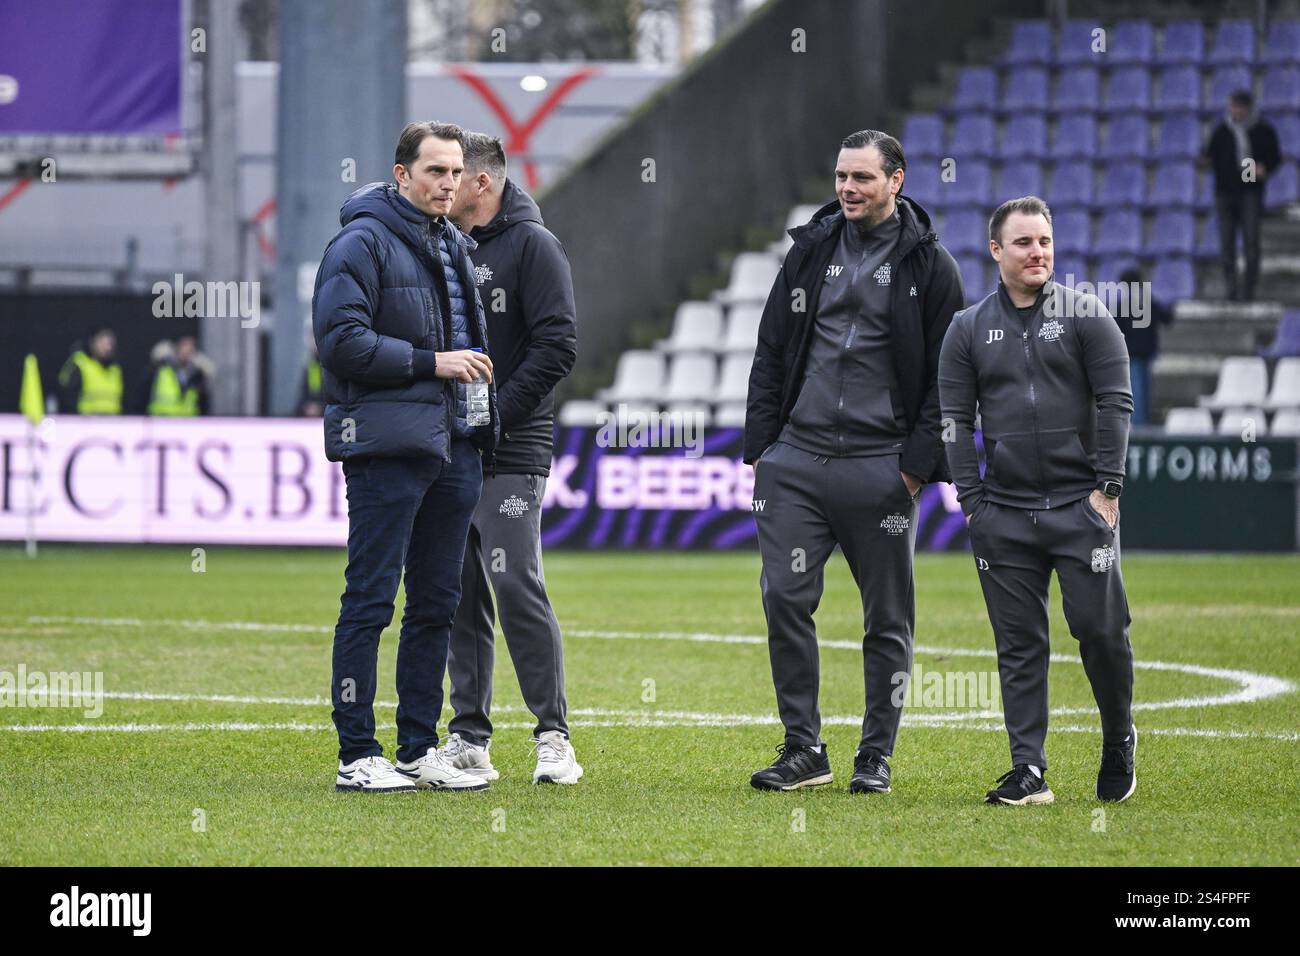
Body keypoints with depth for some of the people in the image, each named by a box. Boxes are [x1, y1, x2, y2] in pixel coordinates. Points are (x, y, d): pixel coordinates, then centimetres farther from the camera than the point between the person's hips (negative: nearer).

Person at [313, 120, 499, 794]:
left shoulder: (455, 246, 19)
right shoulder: (363, 242, -7)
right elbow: (341, 340, -16)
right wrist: (430, 363, -16)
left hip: (453, 450, 8)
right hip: (387, 449, -8)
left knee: (437, 604, 10)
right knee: (370, 602, -6)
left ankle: (420, 750, 17)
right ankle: (357, 757, -3)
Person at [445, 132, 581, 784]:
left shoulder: (530, 245, -5)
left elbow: (557, 346, -13)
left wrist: (494, 415, -16)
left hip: (510, 455, -7)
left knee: (517, 586, -11)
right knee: (460, 594, 7)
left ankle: (553, 735, -6)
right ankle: (468, 740, 11)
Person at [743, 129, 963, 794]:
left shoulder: (928, 264, 1)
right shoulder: (811, 250, 12)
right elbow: (772, 354, 15)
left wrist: (919, 463, -9)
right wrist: (759, 448, 7)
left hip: (880, 466, -3)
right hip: (796, 459, 3)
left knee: (887, 617, 3)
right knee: (784, 598, -4)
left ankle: (877, 755, 12)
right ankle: (803, 749, 4)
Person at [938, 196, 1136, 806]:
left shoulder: (1086, 316, 3)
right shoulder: (968, 330, 9)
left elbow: (1115, 403, 0)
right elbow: (955, 419, 8)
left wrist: (1106, 487, -7)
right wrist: (972, 501, 0)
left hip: (1081, 506, -2)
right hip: (1004, 517, 2)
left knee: (1101, 630, -5)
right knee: (1019, 645, 1)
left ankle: (1119, 740, 18)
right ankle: (1028, 772, 2)